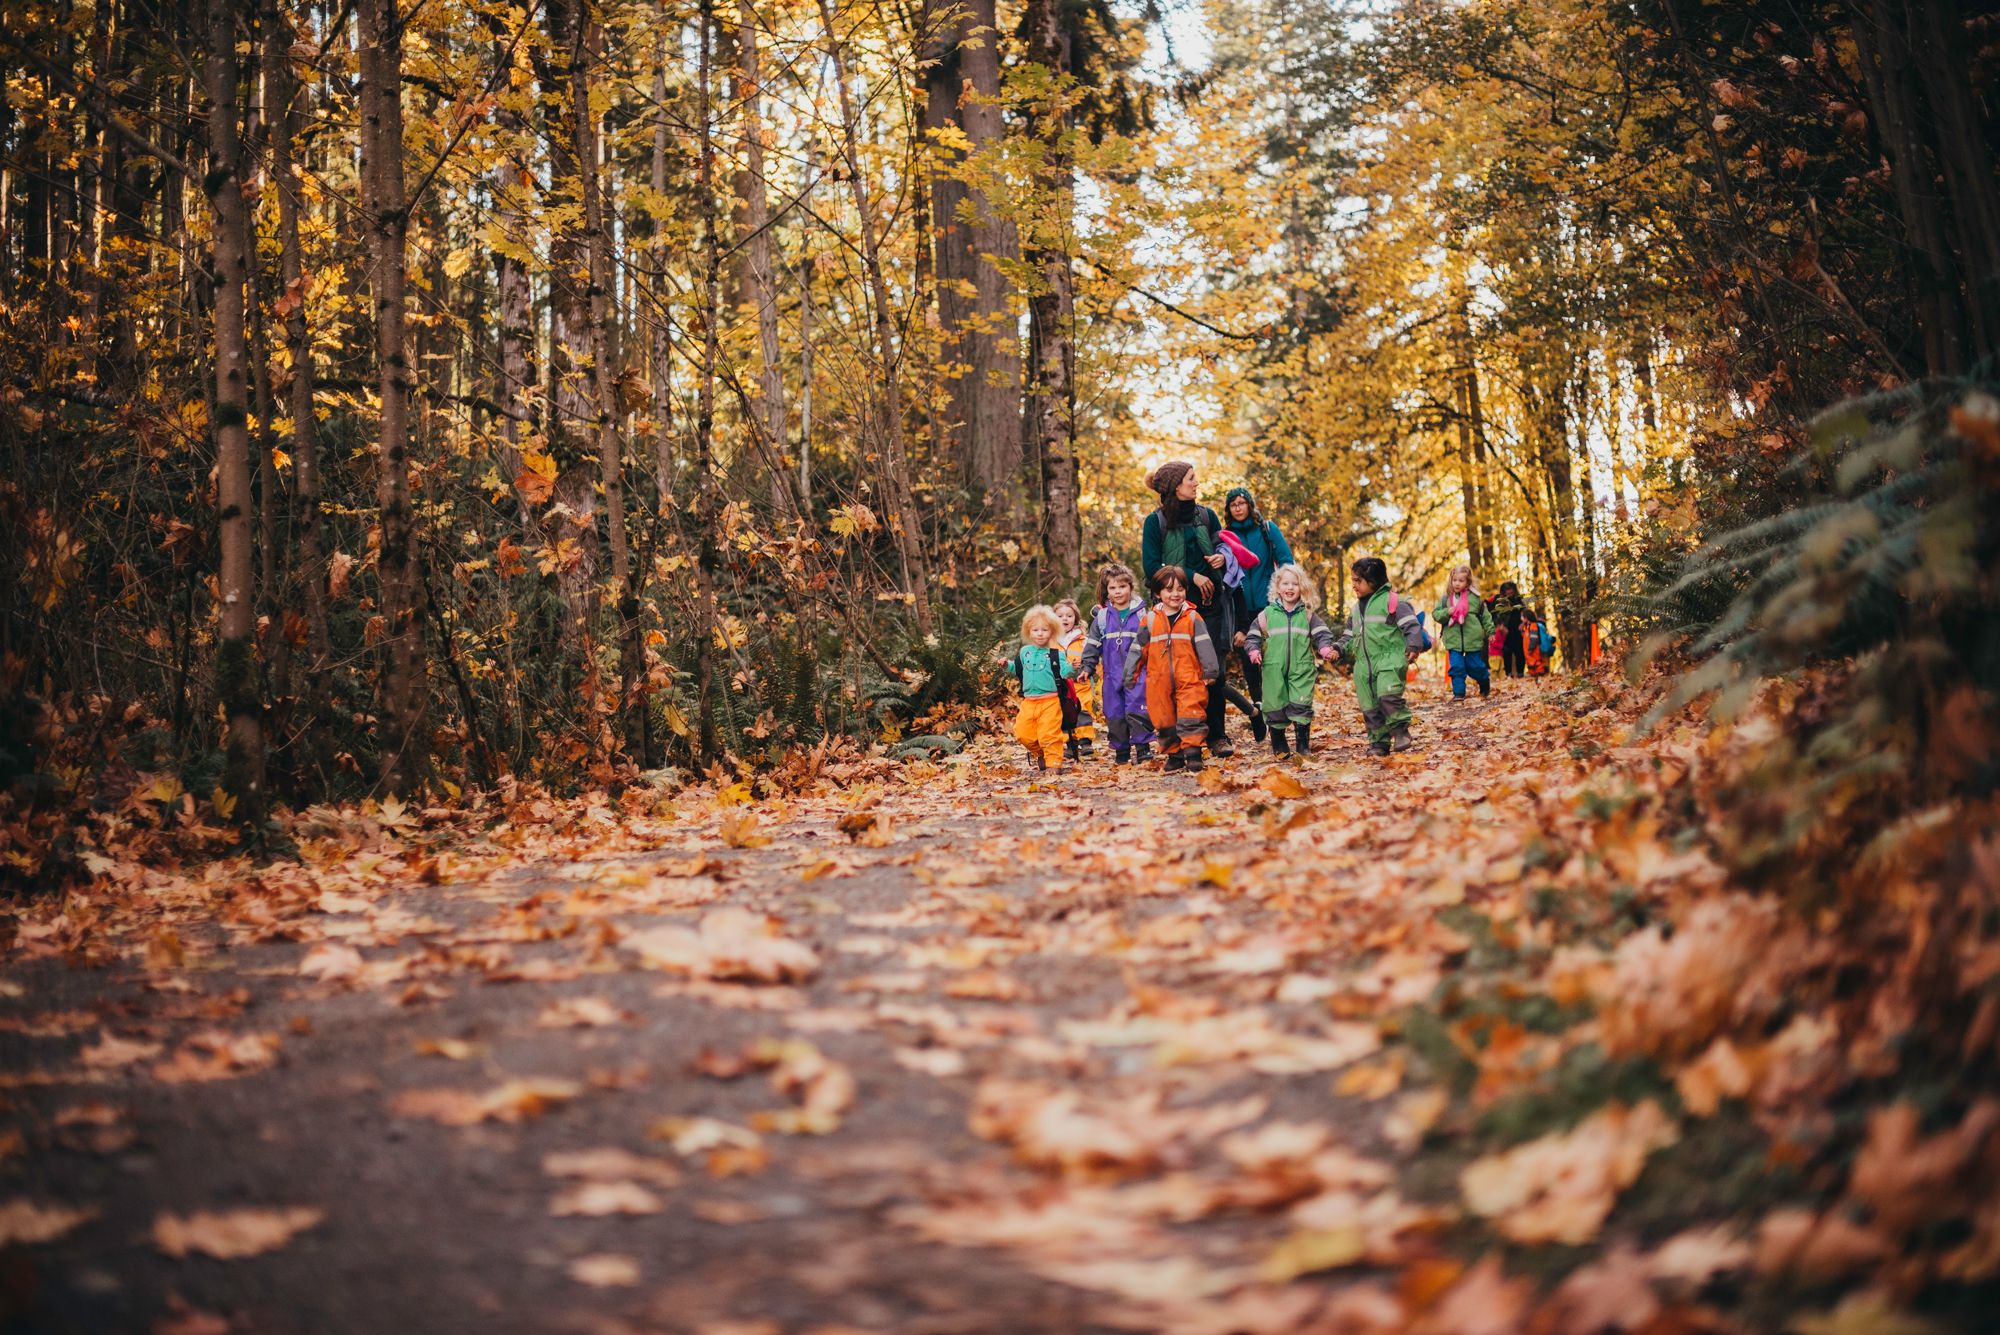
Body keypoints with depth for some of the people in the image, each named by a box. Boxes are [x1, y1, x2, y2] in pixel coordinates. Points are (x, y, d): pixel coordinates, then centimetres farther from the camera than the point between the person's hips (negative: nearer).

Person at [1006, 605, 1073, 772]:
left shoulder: (1056, 653, -4)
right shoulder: (1024, 652, 10)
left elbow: (1064, 671, -12)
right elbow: (1017, 671, 22)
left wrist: (1072, 668, -32)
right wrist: (1008, 665, 5)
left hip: (1050, 701, -5)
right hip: (1029, 700, 5)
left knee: (1049, 734, -7)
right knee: (1023, 733, 5)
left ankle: (1053, 761, 7)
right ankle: (1039, 753, 29)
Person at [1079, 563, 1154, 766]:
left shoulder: (1141, 613, 1)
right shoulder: (1102, 616, 7)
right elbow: (1092, 644, 9)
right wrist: (1087, 667, 1)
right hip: (1112, 675, 3)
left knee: (1136, 710, -10)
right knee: (1114, 714, 6)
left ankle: (1143, 748, -2)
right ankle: (1121, 752, 16)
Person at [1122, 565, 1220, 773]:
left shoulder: (1192, 617, 3)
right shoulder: (1150, 619, 7)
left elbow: (1204, 645, -3)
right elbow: (1138, 648, 12)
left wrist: (1210, 670, -11)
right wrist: (1130, 675, 11)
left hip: (1189, 680, -2)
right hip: (1159, 683, 2)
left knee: (1191, 717, -9)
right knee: (1165, 720, 6)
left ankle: (1192, 751, -4)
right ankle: (1174, 754, 16)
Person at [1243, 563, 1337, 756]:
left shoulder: (1308, 614, 7)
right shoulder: (1267, 614, 6)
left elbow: (1321, 634, 3)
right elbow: (1253, 636, 8)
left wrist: (1325, 648, -17)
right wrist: (1253, 651, -11)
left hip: (1302, 670, 0)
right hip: (1274, 670, 1)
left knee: (1300, 707, -5)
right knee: (1275, 708, 4)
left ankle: (1304, 745, 7)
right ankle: (1278, 747, 18)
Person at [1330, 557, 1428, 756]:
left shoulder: (1391, 601, -4)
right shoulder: (1357, 608, 18)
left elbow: (1412, 625, -9)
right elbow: (1350, 635, 25)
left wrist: (1414, 646, -23)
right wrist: (1338, 648, 7)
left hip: (1390, 659, -7)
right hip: (1364, 664, 7)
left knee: (1388, 694, -27)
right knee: (1369, 707, 5)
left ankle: (1401, 729, -9)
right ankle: (1379, 742, 16)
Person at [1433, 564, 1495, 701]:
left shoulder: (1475, 597, 0)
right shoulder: (1445, 599, 2)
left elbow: (1485, 615, 7)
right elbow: (1435, 614, 1)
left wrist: (1490, 631, 8)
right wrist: (1446, 612, -18)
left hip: (1473, 638, -1)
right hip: (1454, 640, 1)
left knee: (1475, 666, 8)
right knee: (1456, 667, -4)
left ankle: (1485, 683, 35)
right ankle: (1458, 693, 5)